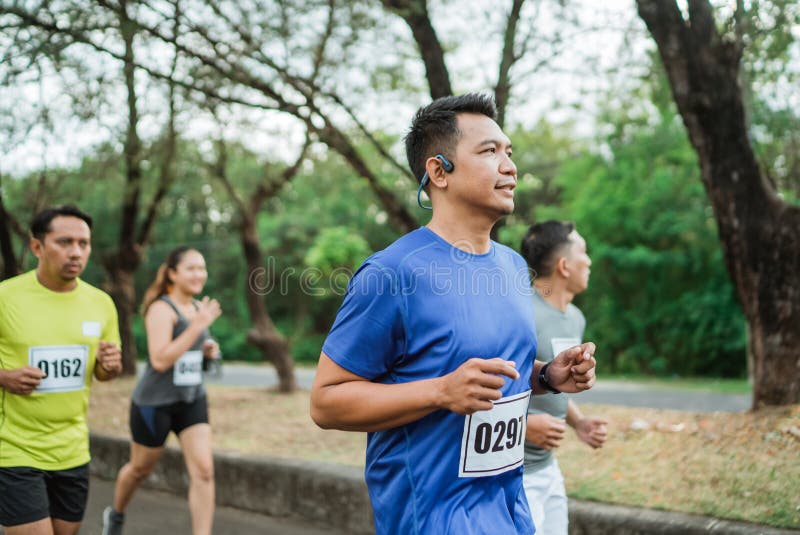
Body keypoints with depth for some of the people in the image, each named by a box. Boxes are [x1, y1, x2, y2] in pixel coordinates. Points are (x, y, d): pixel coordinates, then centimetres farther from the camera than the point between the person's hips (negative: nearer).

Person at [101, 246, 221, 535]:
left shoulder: (197, 307, 5)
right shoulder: (161, 309, -17)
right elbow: (160, 360, -27)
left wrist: (207, 349, 0)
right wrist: (198, 326, -29)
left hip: (192, 400, 5)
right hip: (155, 402, -5)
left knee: (203, 470, -11)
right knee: (140, 469, 16)